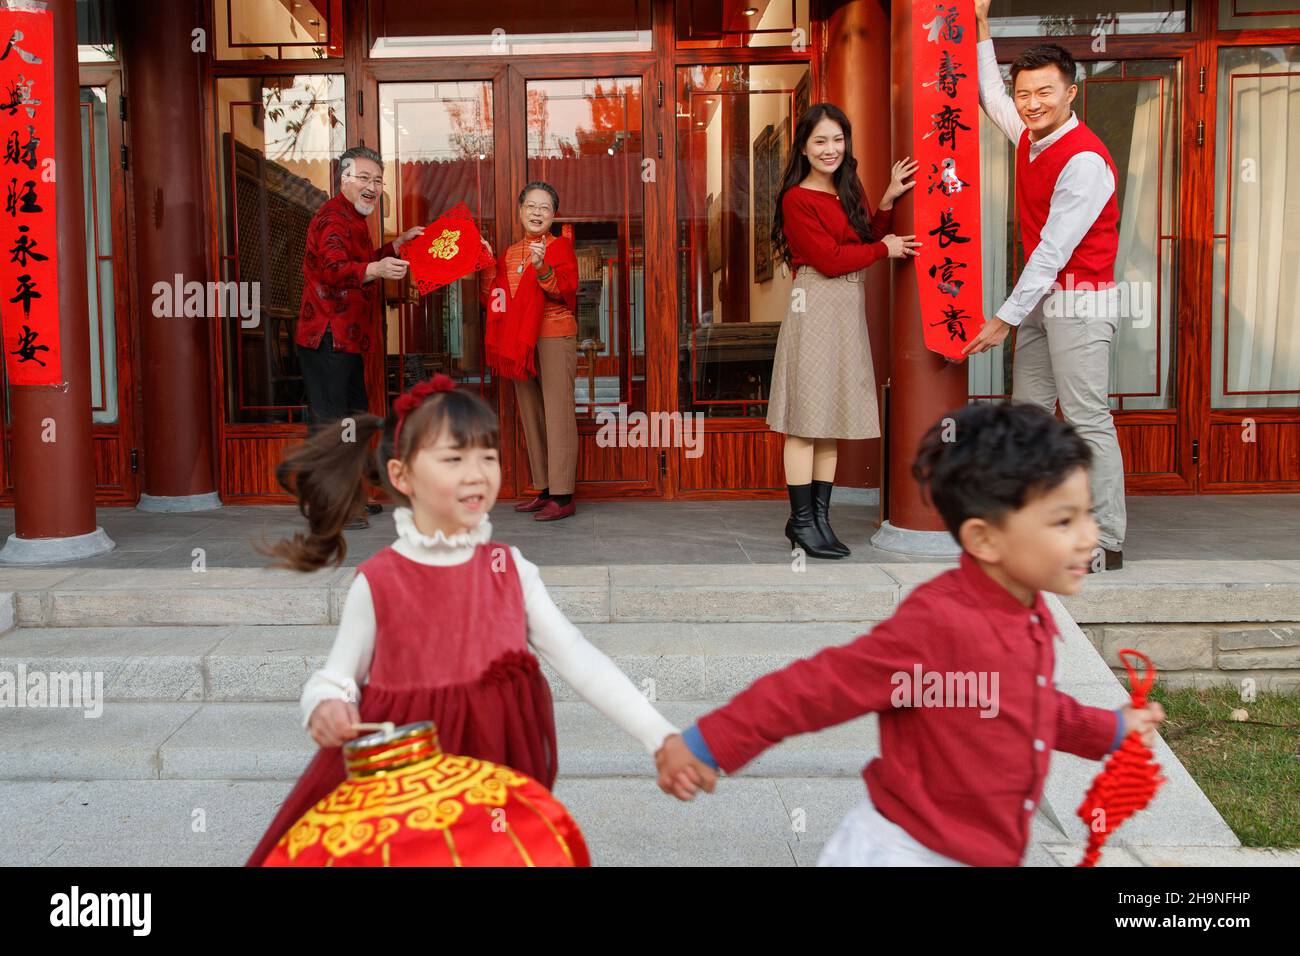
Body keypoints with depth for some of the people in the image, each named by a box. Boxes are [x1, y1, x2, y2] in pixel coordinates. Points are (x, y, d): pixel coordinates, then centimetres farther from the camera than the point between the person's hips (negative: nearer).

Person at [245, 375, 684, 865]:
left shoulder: (510, 567, -3)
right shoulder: (376, 581, -10)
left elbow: (577, 657, -7)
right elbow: (336, 679, 0)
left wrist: (661, 737, -15)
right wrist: (326, 708, -24)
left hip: (499, 772, 2)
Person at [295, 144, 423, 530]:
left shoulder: (353, 218, 20)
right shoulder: (334, 216, -14)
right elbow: (334, 268, -31)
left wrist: (398, 244, 26)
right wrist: (376, 270, -48)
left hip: (346, 337, 11)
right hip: (327, 336, -11)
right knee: (328, 419, -8)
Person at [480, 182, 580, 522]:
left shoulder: (560, 246, -1)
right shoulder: (510, 253, 17)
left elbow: (566, 290, -16)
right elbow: (492, 299, 14)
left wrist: (542, 268, -30)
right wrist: (488, 265, 3)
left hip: (555, 338, -7)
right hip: (522, 341, 7)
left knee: (558, 414, -9)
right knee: (530, 416, 9)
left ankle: (563, 496, -9)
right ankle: (545, 490, 17)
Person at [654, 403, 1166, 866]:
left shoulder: (1031, 616, 0)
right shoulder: (937, 621, -28)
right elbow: (822, 686, -25)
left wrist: (1112, 729, 27)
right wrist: (709, 744, -23)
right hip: (905, 849, -8)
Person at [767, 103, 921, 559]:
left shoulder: (849, 192, 18)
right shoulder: (797, 198, -6)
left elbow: (868, 237, 14)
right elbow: (829, 259, -12)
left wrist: (887, 203, 4)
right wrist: (884, 249, -3)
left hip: (849, 308, 8)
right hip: (815, 307, -8)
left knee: (832, 419, 8)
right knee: (806, 421, -6)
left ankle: (820, 516, 13)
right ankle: (801, 520, 0)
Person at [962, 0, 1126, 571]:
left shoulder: (1084, 160, -17)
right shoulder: (1030, 137, 9)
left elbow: (1053, 250, -20)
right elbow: (989, 95, 30)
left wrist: (1006, 317, -20)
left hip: (1079, 301, -9)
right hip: (1041, 299, 9)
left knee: (1087, 419, -9)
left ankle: (1107, 543, -4)